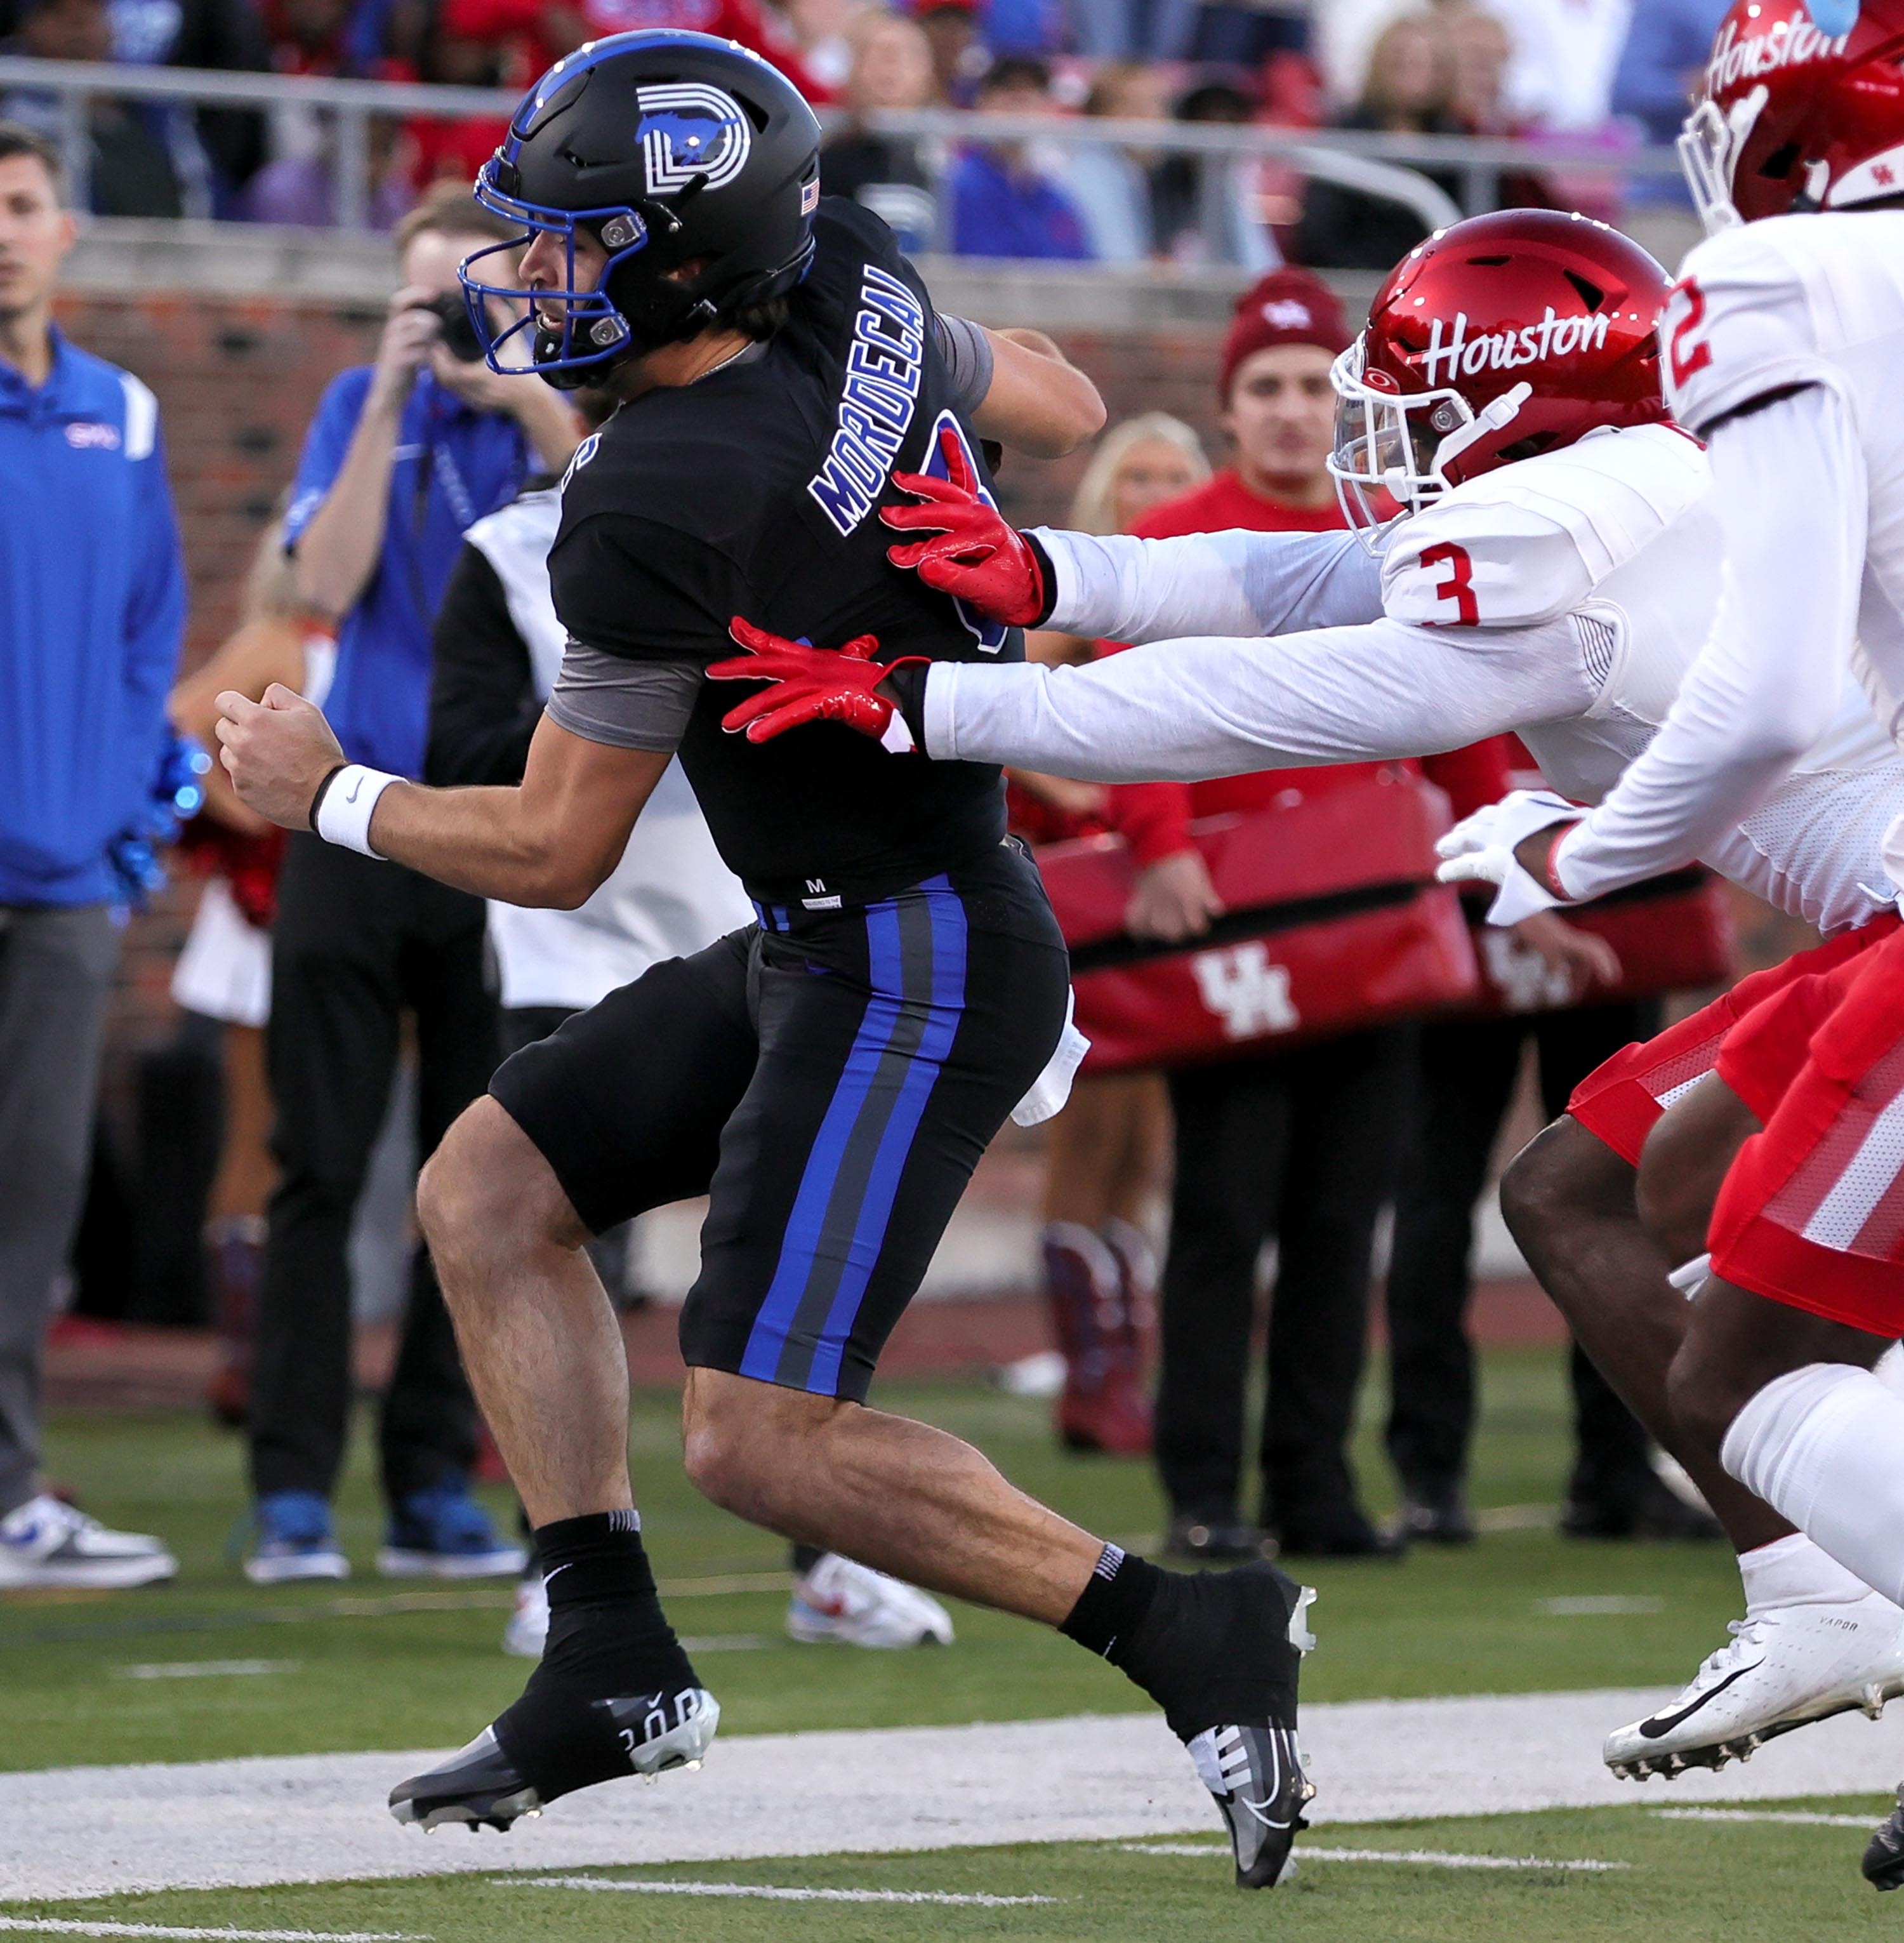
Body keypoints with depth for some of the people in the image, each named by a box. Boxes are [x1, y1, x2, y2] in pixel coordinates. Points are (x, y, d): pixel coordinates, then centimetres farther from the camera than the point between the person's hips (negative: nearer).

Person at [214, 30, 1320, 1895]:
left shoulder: (653, 503, -26)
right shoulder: (860, 293, -4)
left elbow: (554, 851, -15)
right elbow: (1059, 412, 18)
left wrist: (330, 796, 1)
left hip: (911, 973, -10)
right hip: (814, 943, 10)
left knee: (760, 1440, -11)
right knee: (485, 1192, 12)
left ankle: (1185, 1634, -8)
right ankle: (612, 1662, 12)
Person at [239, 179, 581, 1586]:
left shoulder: (570, 420, 3)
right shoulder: (368, 406, 6)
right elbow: (328, 582, -6)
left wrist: (541, 415, -24)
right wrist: (391, 402, -12)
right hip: (362, 822, 0)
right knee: (322, 1170, -2)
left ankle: (435, 1485, 10)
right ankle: (294, 1491, 0)